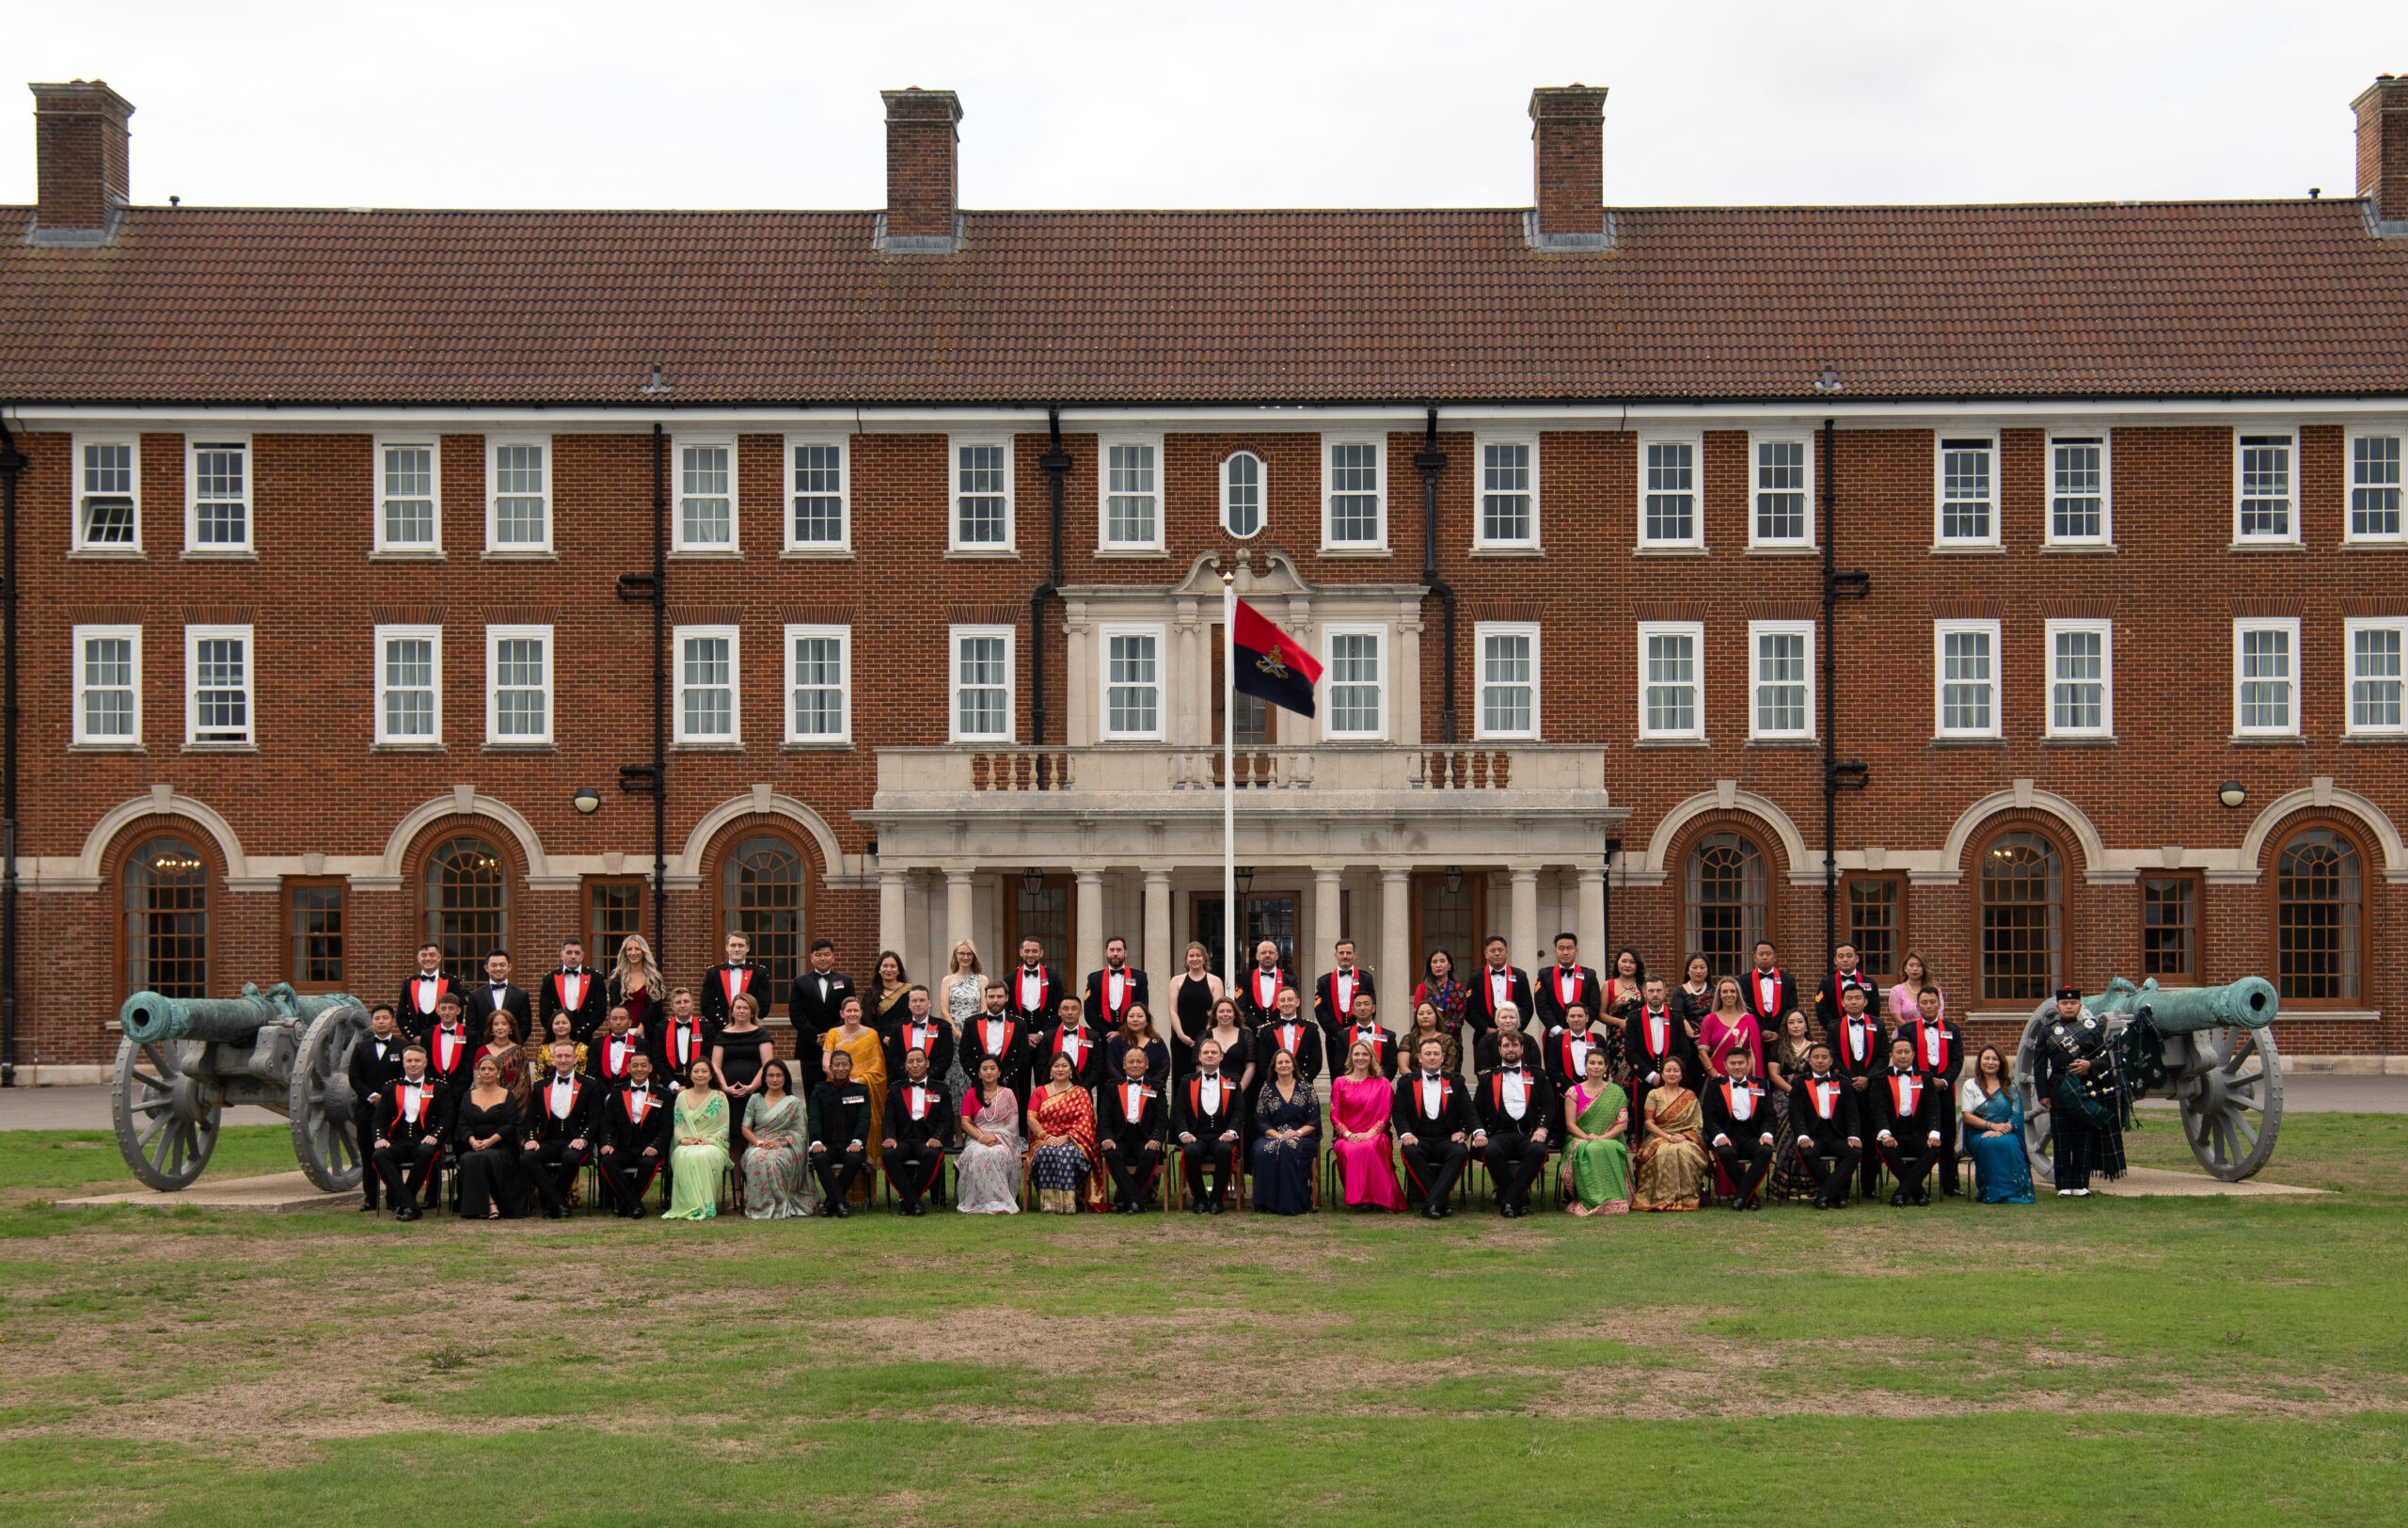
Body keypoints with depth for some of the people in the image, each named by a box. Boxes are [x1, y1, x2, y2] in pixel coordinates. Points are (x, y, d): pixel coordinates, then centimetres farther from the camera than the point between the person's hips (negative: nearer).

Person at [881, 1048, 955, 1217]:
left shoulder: (940, 1090, 15)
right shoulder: (896, 1090, 19)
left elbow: (947, 1121, 6)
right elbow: (889, 1119, 10)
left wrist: (937, 1138, -14)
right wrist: (889, 1138, -11)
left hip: (928, 1141, -1)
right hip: (903, 1141, 1)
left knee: (932, 1156, -37)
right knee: (887, 1155, -33)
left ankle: (906, 1199, -18)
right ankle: (914, 1202, -29)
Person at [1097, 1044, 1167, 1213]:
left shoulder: (1155, 1088, 13)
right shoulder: (1113, 1088, 15)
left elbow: (1162, 1119, 4)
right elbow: (1105, 1117, 6)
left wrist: (1155, 1140, -16)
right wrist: (1106, 1139, -14)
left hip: (1144, 1140, 0)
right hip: (1120, 1139, 0)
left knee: (1150, 1156, -32)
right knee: (1111, 1155, -32)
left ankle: (1122, 1198, -18)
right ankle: (1136, 1200, -33)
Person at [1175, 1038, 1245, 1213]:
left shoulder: (1232, 1081, 18)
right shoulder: (1188, 1082, 18)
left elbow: (1239, 1110, 7)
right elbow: (1179, 1111, 9)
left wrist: (1231, 1131, -11)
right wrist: (1184, 1132, -10)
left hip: (1221, 1136, 0)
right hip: (1196, 1136, 0)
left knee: (1225, 1151, -35)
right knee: (1190, 1152, -34)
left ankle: (1216, 1199, -19)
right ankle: (1199, 1199, -16)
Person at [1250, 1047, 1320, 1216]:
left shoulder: (1306, 1088, 12)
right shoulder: (1267, 1090, 14)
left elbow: (1315, 1119, 6)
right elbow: (1261, 1121, 6)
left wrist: (1298, 1132, -12)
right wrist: (1279, 1135, -10)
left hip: (1302, 1137, -1)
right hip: (1272, 1136, 1)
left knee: (1288, 1148, -38)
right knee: (1263, 1151, -36)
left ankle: (1293, 1204, -33)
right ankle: (1269, 1203, -30)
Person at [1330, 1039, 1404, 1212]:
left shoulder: (1382, 1084, 15)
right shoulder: (1340, 1083, 17)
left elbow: (1385, 1115, 7)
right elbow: (1334, 1115, 10)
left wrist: (1369, 1133, -11)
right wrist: (1348, 1134, -8)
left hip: (1375, 1135, -1)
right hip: (1347, 1137, 1)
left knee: (1369, 1148, -39)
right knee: (1349, 1151, -38)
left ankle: (1376, 1196, -35)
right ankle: (1356, 1197, -31)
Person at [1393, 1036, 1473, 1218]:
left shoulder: (1455, 1082, 17)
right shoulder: (1406, 1082, 15)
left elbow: (1468, 1111, 9)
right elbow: (1398, 1113, 5)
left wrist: (1464, 1131, -12)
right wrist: (1406, 1134, -15)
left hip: (1447, 1139, 0)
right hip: (1419, 1139, 0)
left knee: (1461, 1152, -34)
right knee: (1411, 1152, -36)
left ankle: (1432, 1202, -37)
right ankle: (1444, 1200, -28)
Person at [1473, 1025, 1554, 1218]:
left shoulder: (1537, 1076, 20)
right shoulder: (1488, 1078, 20)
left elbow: (1549, 1105, 9)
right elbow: (1477, 1108, 12)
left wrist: (1542, 1128, -10)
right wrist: (1479, 1132, -8)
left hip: (1529, 1135, 0)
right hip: (1500, 1135, 0)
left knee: (1538, 1150, -36)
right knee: (1490, 1151, -36)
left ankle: (1508, 1201, -30)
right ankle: (1521, 1200, -21)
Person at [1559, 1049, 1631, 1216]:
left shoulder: (1616, 1092, 10)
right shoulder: (1574, 1092, 8)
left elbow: (1623, 1123, 2)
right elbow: (1570, 1124, 1)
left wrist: (1602, 1137, -15)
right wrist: (1587, 1137, -18)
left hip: (1609, 1140, 0)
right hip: (1580, 1139, 0)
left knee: (1610, 1150, -38)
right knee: (1590, 1151, -38)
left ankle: (1613, 1201, -32)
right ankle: (1593, 1200, -33)